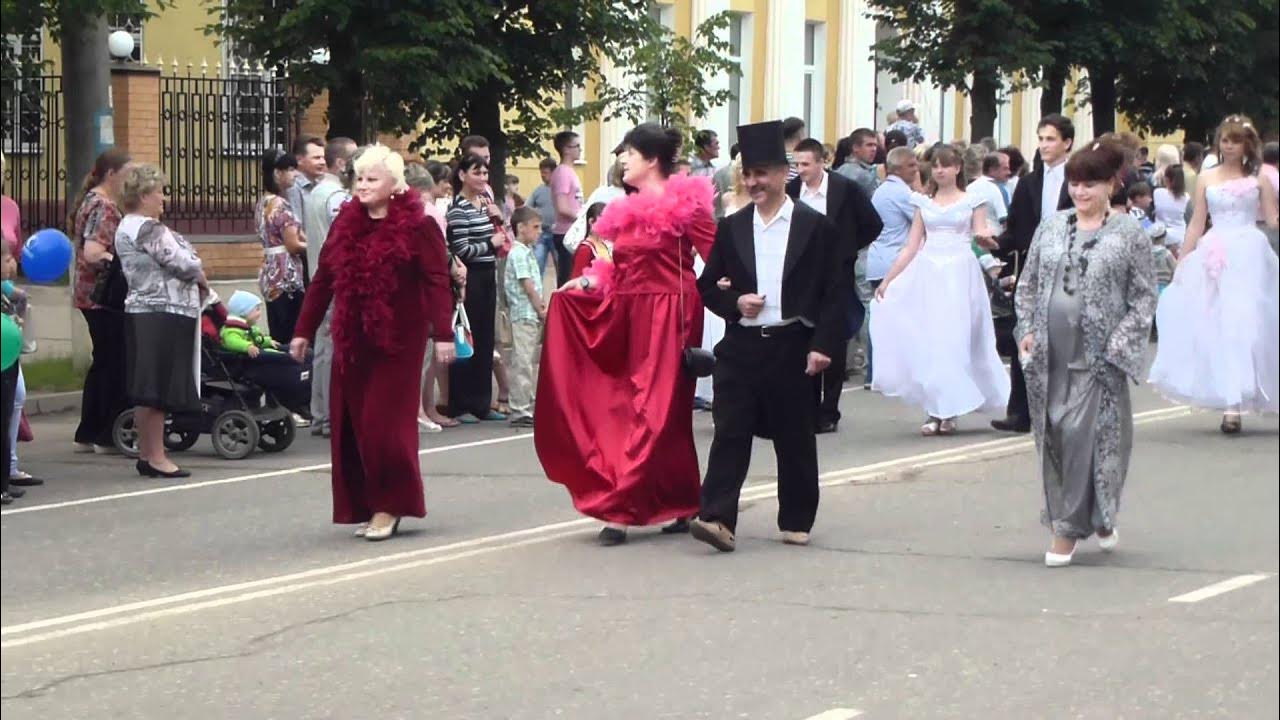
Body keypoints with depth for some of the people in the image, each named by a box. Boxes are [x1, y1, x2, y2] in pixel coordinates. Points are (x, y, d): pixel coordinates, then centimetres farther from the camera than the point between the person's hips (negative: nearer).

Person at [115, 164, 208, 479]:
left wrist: (193, 275, 7)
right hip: (163, 314, -10)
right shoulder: (148, 229, -15)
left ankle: (147, 453, 16)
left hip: (144, 313, 10)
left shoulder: (128, 227, 18)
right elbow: (183, 264, -16)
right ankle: (155, 456, -6)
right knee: (158, 389, -7)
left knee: (148, 390, 12)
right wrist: (201, 278, 4)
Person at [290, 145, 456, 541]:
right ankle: (364, 506, 15)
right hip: (352, 341, 6)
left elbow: (437, 282, -12)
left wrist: (443, 333, -19)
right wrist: (304, 330, 12)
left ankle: (390, 505, 6)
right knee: (350, 425, 5)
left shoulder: (417, 226, -7)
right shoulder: (345, 224, 9)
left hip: (397, 341, -6)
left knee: (384, 423, -6)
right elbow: (323, 280, 12)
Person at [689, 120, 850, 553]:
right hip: (740, 348, 2)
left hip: (793, 347, -2)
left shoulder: (816, 228, 0)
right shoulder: (731, 228, 9)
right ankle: (718, 519, -12)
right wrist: (734, 303, -8)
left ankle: (796, 522, 19)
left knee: (795, 439, 7)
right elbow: (708, 286, 13)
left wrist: (824, 345, -9)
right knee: (730, 434, -7)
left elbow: (836, 290, -2)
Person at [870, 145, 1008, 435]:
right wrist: (887, 280, 4)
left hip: (960, 275, -3)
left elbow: (982, 239, 1)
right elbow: (911, 248, 12)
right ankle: (936, 412, 0)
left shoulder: (972, 201, 8)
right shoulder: (924, 204, 14)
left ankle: (949, 411, -1)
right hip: (926, 274, 3)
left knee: (955, 338, -6)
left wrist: (985, 239, -23)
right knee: (926, 339, -5)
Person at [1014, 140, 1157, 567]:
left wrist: (1120, 341, -10)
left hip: (1099, 355, -4)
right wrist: (1027, 329, 4)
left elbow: (1144, 297, 0)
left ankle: (1069, 528, -1)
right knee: (1053, 432, 6)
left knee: (1083, 433, -10)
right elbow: (1028, 284, 16)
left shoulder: (1129, 235, 0)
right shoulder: (1051, 226, 11)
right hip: (1050, 352, 4)